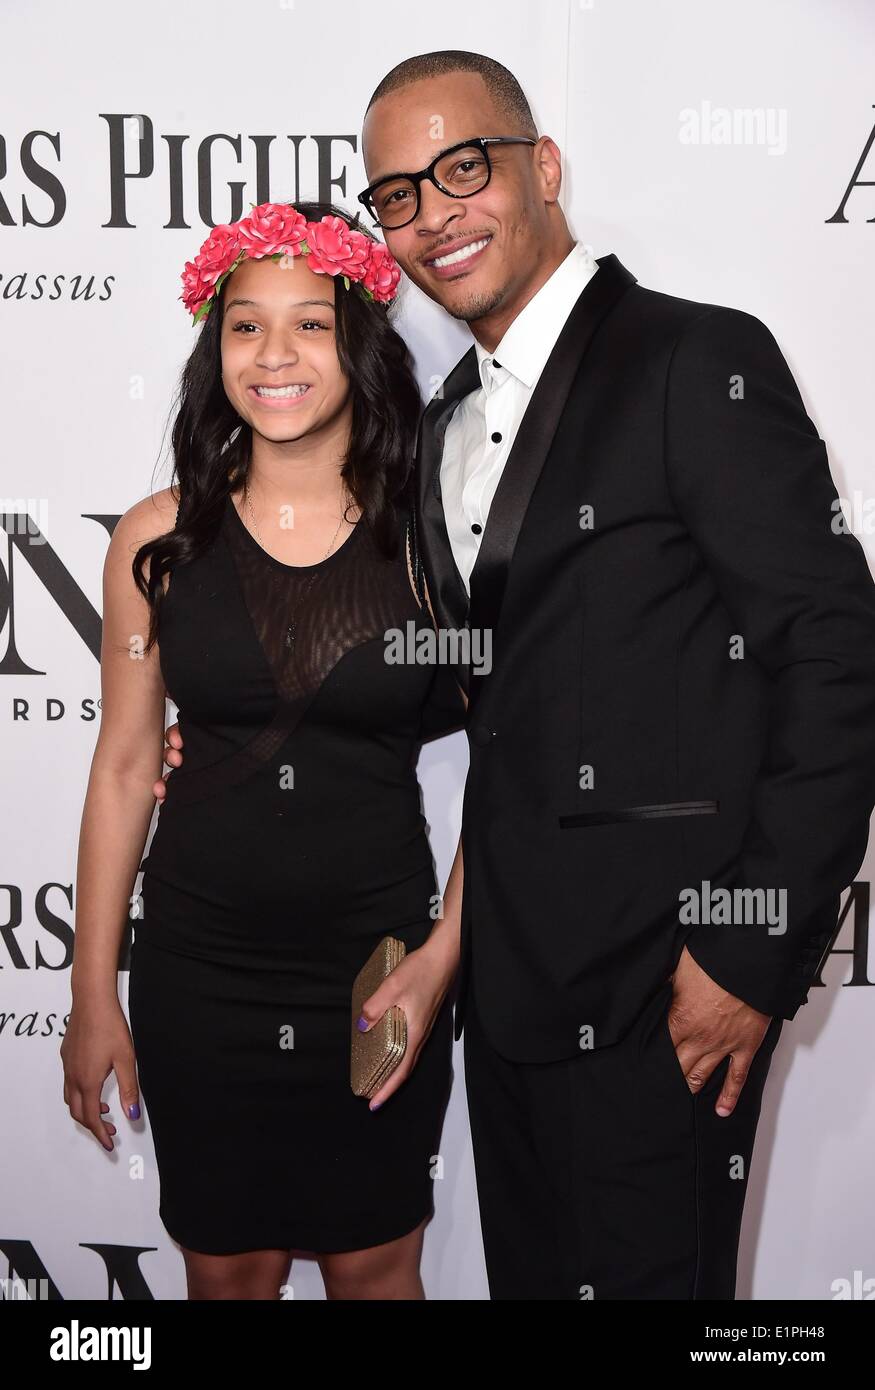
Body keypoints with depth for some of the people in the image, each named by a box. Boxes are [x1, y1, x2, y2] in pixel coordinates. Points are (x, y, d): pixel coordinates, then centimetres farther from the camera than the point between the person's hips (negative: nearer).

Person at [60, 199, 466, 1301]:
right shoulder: (160, 538, -3)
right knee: (227, 1267, 16)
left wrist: (441, 958, -11)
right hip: (198, 971, 1)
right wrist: (93, 995, 3)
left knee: (373, 1266, 17)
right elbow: (123, 767, 1)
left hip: (379, 969, -1)